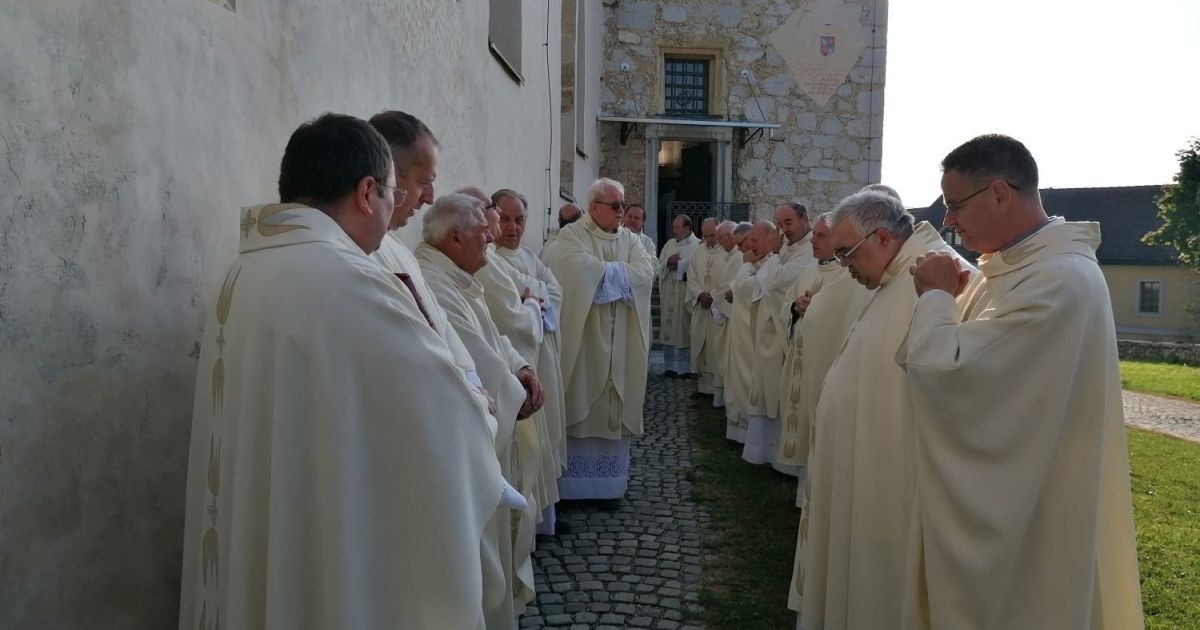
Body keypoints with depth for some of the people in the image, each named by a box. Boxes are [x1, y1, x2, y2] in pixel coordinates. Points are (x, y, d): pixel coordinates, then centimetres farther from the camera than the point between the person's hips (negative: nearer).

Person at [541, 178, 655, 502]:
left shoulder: (629, 239, 12)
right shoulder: (572, 235, -3)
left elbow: (646, 271, -5)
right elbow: (582, 269, -23)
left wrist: (602, 271, -13)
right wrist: (620, 272, -9)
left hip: (618, 341, 5)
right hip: (584, 337, -5)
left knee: (613, 405, 8)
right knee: (582, 402, 0)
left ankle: (608, 480, 18)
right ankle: (574, 481, 10)